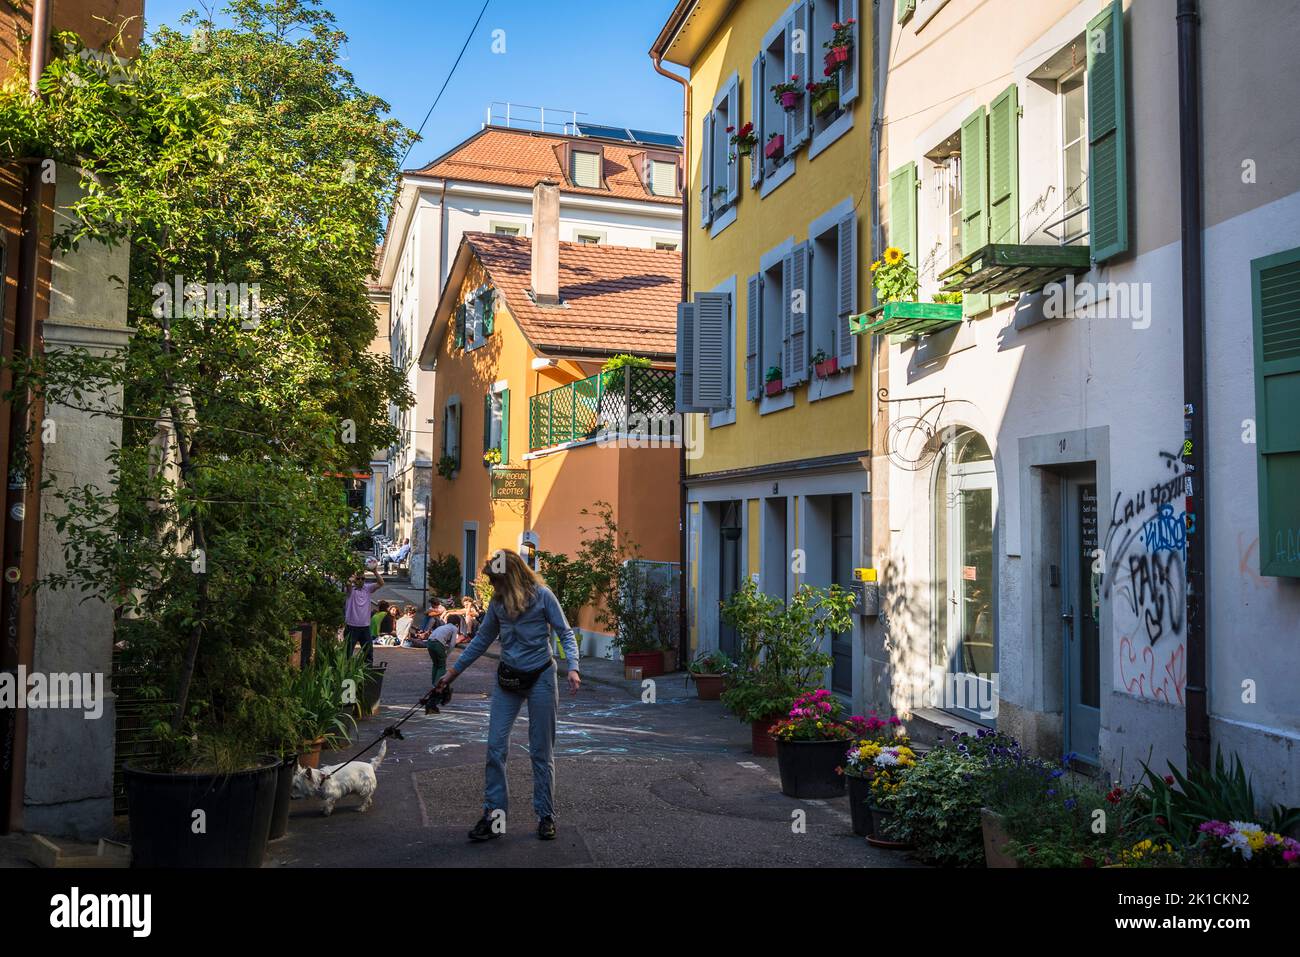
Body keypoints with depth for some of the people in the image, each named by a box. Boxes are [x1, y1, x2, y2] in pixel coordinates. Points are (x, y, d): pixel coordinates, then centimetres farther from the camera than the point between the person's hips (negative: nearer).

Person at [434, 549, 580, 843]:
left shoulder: (542, 595, -9)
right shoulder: (497, 601, 4)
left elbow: (565, 633, -7)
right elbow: (482, 640, 14)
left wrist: (573, 667, -23)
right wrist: (453, 672, 14)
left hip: (540, 678, -4)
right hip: (508, 678, 4)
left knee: (541, 751, 4)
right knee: (495, 746, -3)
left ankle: (546, 815, 16)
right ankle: (493, 814, 6)